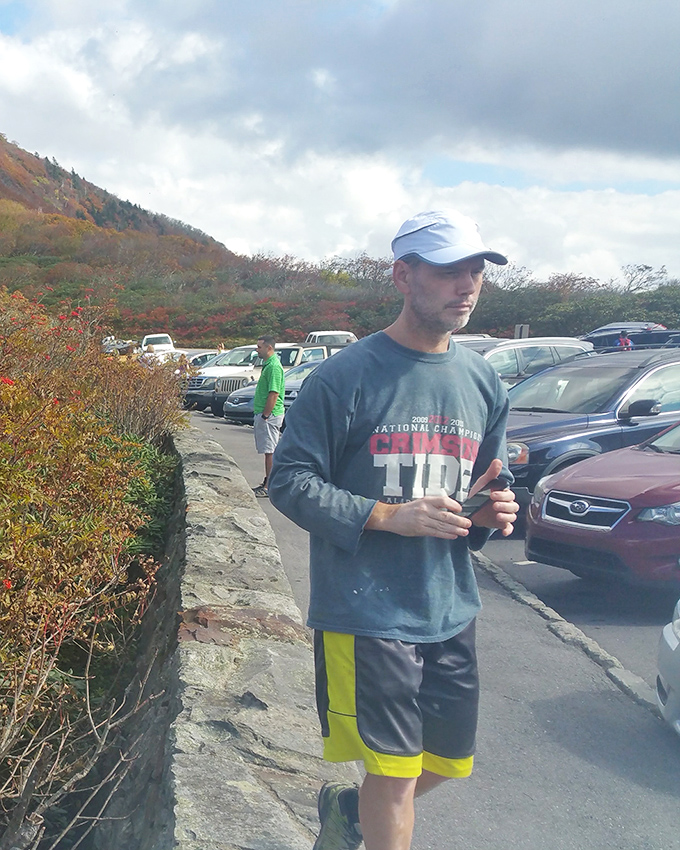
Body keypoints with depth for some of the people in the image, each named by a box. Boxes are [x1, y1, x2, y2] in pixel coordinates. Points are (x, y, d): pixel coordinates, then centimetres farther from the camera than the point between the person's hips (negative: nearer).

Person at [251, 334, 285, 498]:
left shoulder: (274, 366, -16)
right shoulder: (267, 364, 17)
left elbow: (274, 394, -22)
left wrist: (265, 416, -21)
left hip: (270, 415, -10)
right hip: (263, 414, 10)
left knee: (270, 451, -7)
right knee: (268, 451, 14)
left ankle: (269, 487, -3)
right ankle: (267, 483, 22)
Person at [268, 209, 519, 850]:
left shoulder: (482, 383, 6)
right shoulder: (345, 376, -12)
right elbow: (289, 481, -11)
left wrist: (491, 511, -4)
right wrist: (387, 515, -21)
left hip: (451, 610, 7)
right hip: (366, 612, -6)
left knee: (446, 761, 19)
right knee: (394, 774, 3)